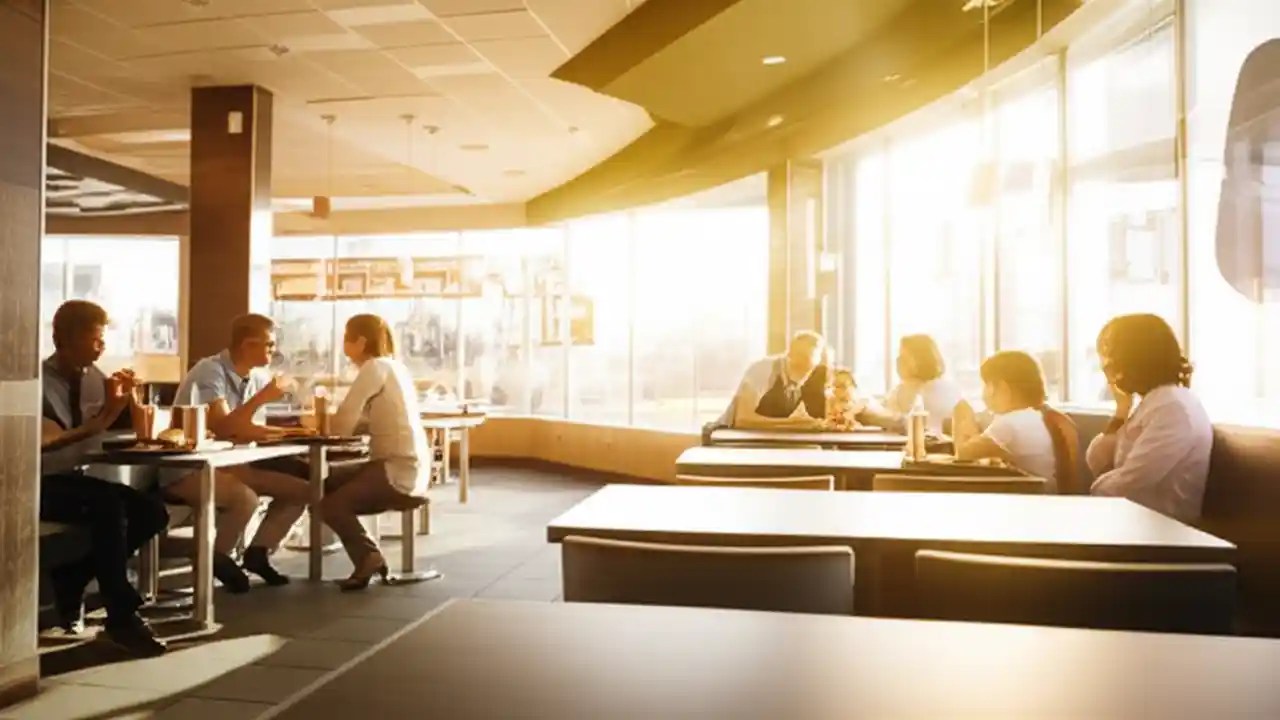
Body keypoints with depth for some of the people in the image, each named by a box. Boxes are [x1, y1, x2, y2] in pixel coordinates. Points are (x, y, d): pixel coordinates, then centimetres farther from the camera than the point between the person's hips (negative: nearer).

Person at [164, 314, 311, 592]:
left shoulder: (259, 377, 3)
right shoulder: (210, 372, -18)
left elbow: (255, 431, 2)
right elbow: (223, 429, -26)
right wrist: (262, 398, -26)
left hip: (228, 464, 8)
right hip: (188, 468, -8)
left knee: (299, 490, -3)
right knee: (246, 498, -34)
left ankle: (258, 552, 10)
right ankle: (217, 559, -7)